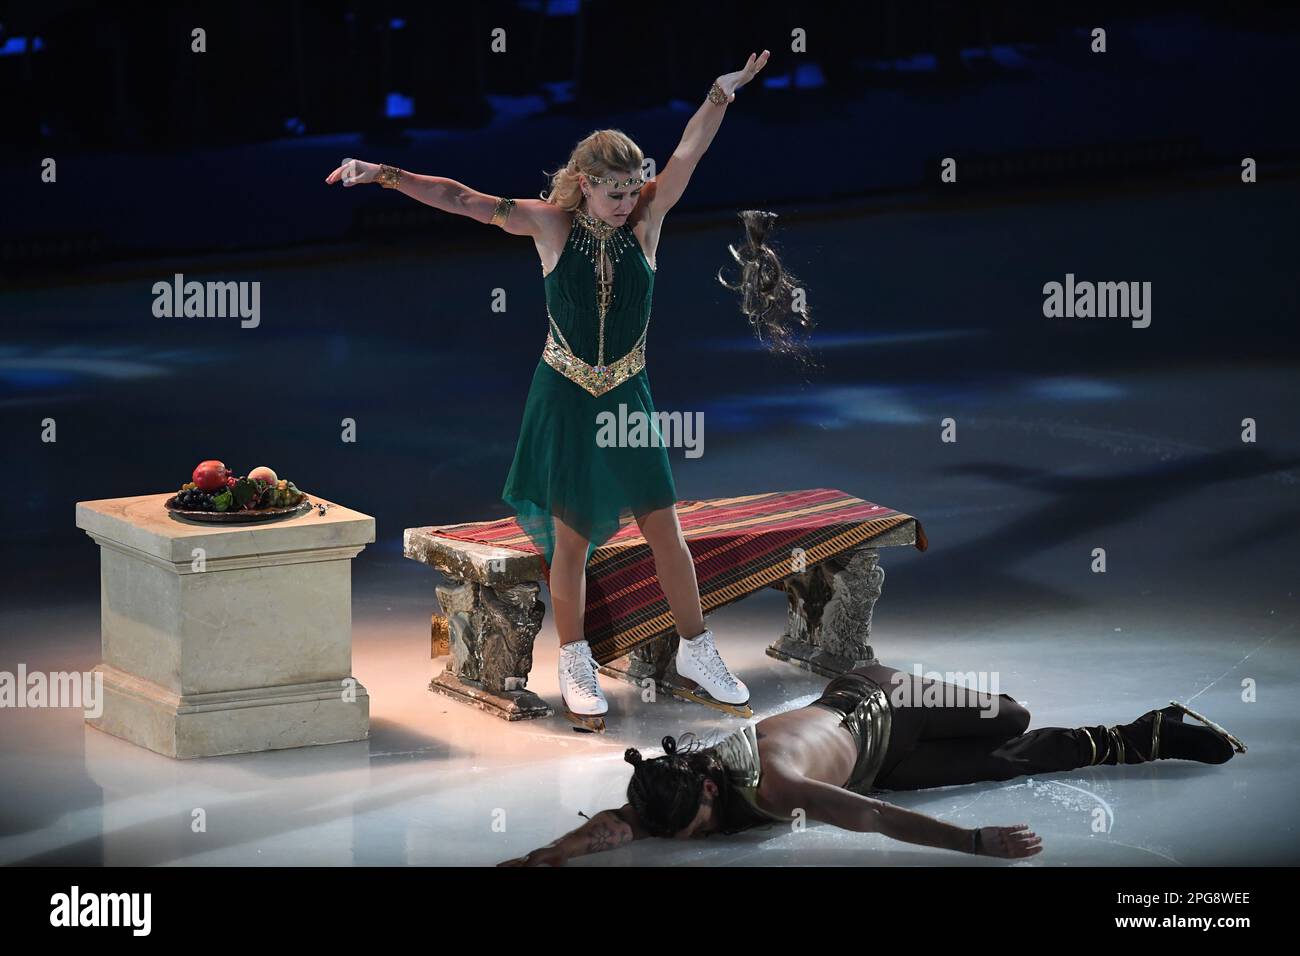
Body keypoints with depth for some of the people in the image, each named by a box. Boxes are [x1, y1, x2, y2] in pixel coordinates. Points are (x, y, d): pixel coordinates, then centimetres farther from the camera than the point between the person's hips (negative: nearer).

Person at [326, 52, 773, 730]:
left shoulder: (645, 221, -7)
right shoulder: (549, 225, -8)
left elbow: (688, 152, -20)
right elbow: (459, 199, -11)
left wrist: (721, 94, -35)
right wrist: (383, 174, -18)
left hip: (628, 396, 1)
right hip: (565, 398, -1)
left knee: (666, 529, 4)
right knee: (570, 535, 4)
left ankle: (696, 653, 19)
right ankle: (575, 668, 17)